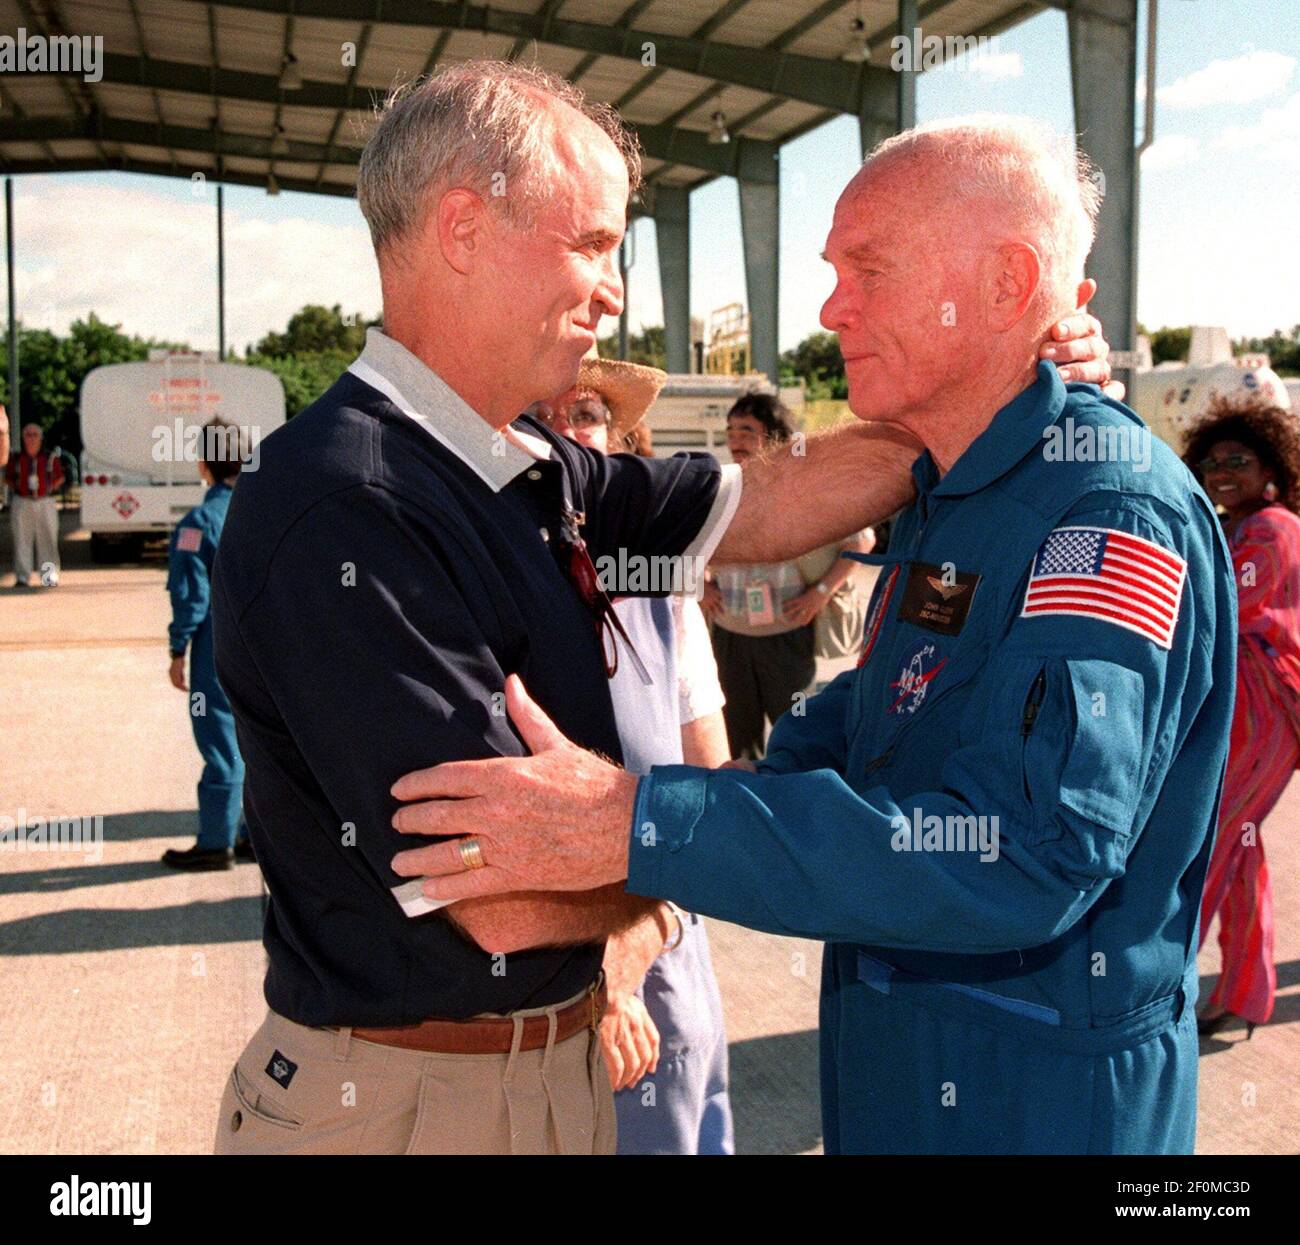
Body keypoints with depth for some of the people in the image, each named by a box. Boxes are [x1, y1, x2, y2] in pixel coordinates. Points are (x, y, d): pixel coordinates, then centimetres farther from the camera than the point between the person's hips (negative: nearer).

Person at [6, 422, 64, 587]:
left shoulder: (51, 457, 4)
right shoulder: (16, 458, 6)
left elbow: (59, 478, 14)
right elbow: (8, 478, 16)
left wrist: (50, 489, 1)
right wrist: (18, 489, 2)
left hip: (45, 503, 0)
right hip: (22, 503, 0)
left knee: (47, 540, 2)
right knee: (22, 540, -2)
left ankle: (50, 577, 8)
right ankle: (22, 577, 0)